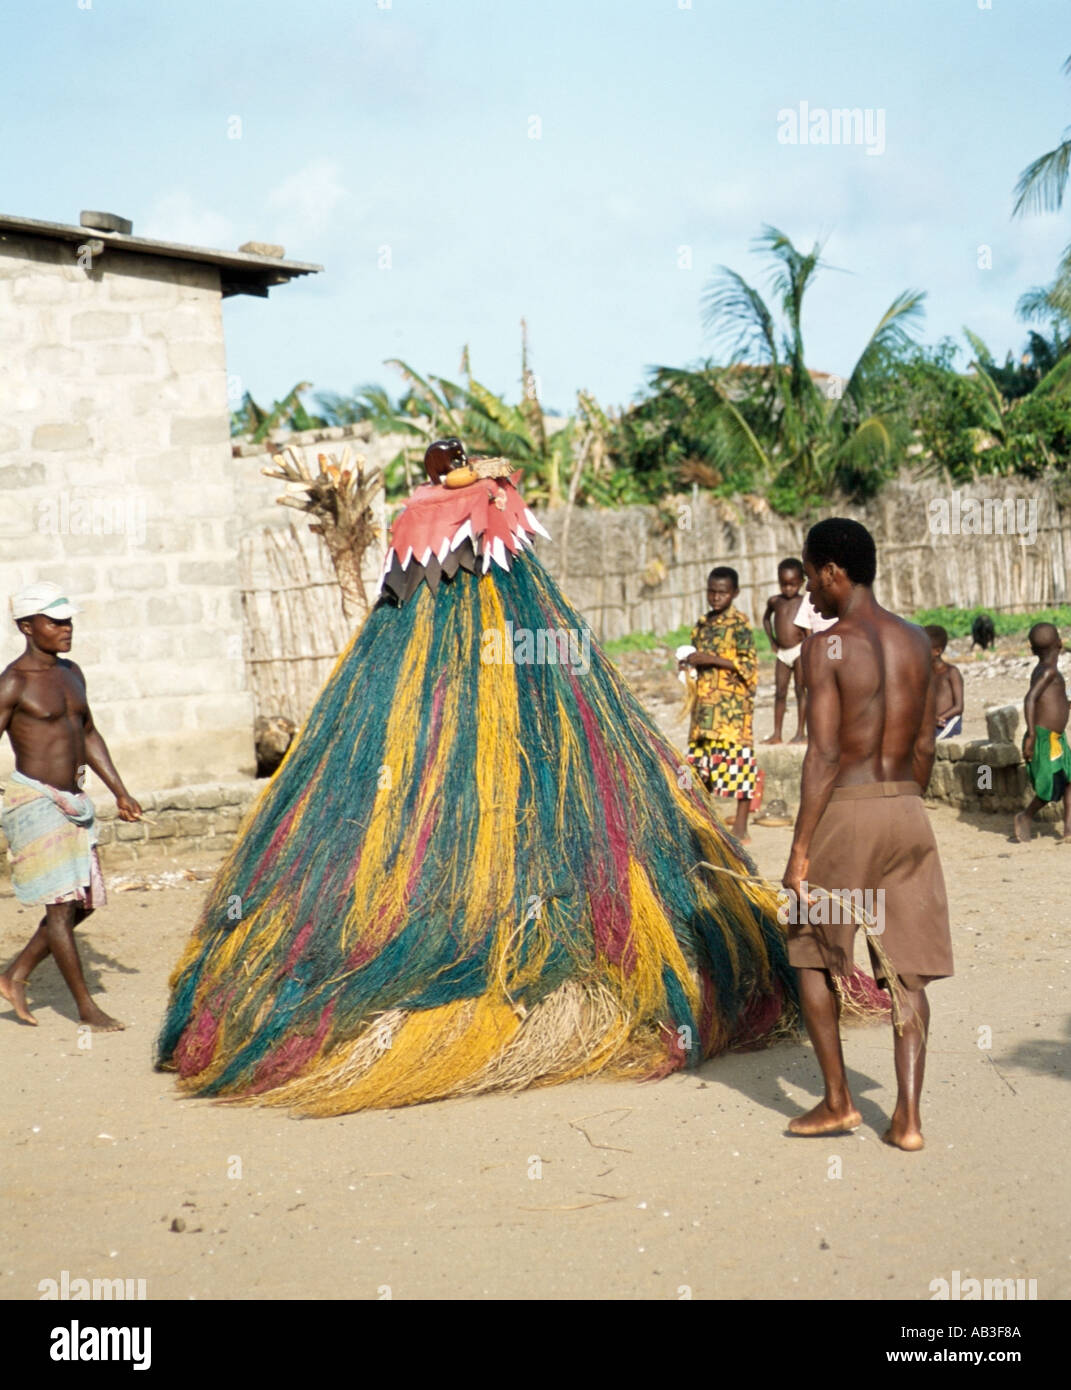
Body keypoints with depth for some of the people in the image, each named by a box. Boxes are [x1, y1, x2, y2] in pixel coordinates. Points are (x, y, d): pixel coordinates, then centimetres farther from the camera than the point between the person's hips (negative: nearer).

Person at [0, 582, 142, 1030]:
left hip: (73, 803, 8)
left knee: (85, 902, 9)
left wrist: (119, 792, 20)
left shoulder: (71, 673, 12)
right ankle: (85, 1005, 1)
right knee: (60, 902, -7)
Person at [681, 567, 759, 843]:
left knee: (737, 760, -6)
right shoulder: (702, 624, 16)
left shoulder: (739, 623, -6)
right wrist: (690, 662, 5)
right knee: (701, 761, 7)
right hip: (704, 704, 7)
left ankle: (740, 826, -2)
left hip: (732, 705, -7)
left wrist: (711, 659, -17)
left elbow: (749, 665, -11)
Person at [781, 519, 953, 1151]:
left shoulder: (827, 646, -11)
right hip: (907, 812, 5)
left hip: (845, 812, -5)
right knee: (907, 968, 7)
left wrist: (800, 851, -13)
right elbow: (925, 745, 13)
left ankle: (838, 1101, 15)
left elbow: (824, 755, -15)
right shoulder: (917, 641, 8)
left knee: (810, 950, 14)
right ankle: (908, 1116, 3)